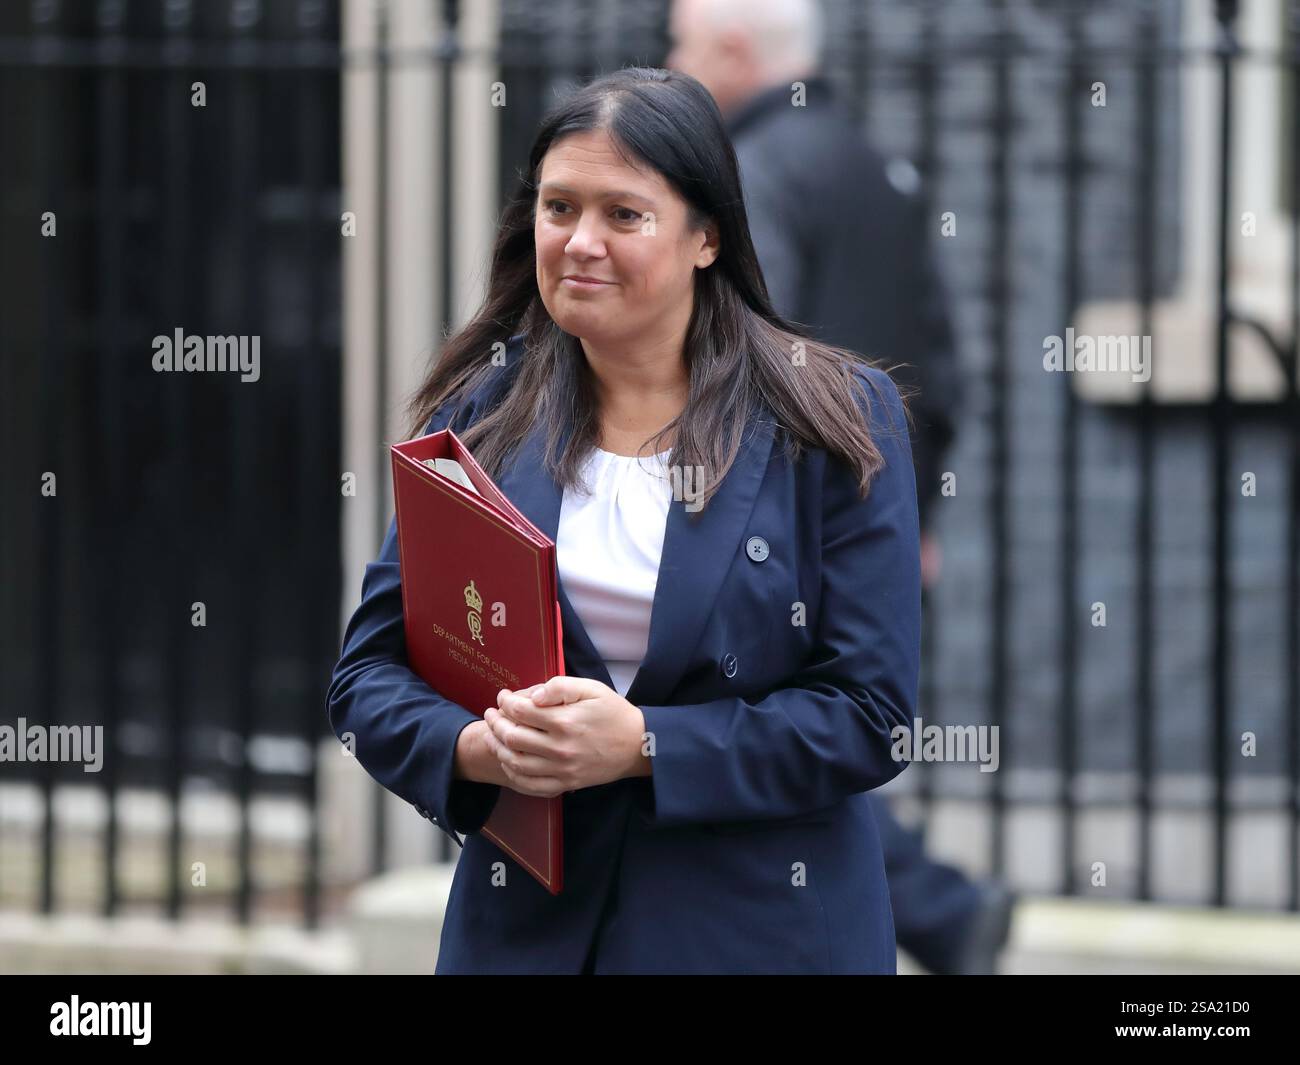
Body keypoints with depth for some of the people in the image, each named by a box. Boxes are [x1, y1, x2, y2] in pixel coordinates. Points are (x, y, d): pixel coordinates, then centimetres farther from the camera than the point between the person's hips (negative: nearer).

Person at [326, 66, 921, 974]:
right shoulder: (482, 414, 4)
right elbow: (369, 675, 2)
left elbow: (869, 713, -10)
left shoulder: (838, 422, -5)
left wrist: (641, 745, -20)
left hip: (763, 929, -2)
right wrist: (474, 749, -19)